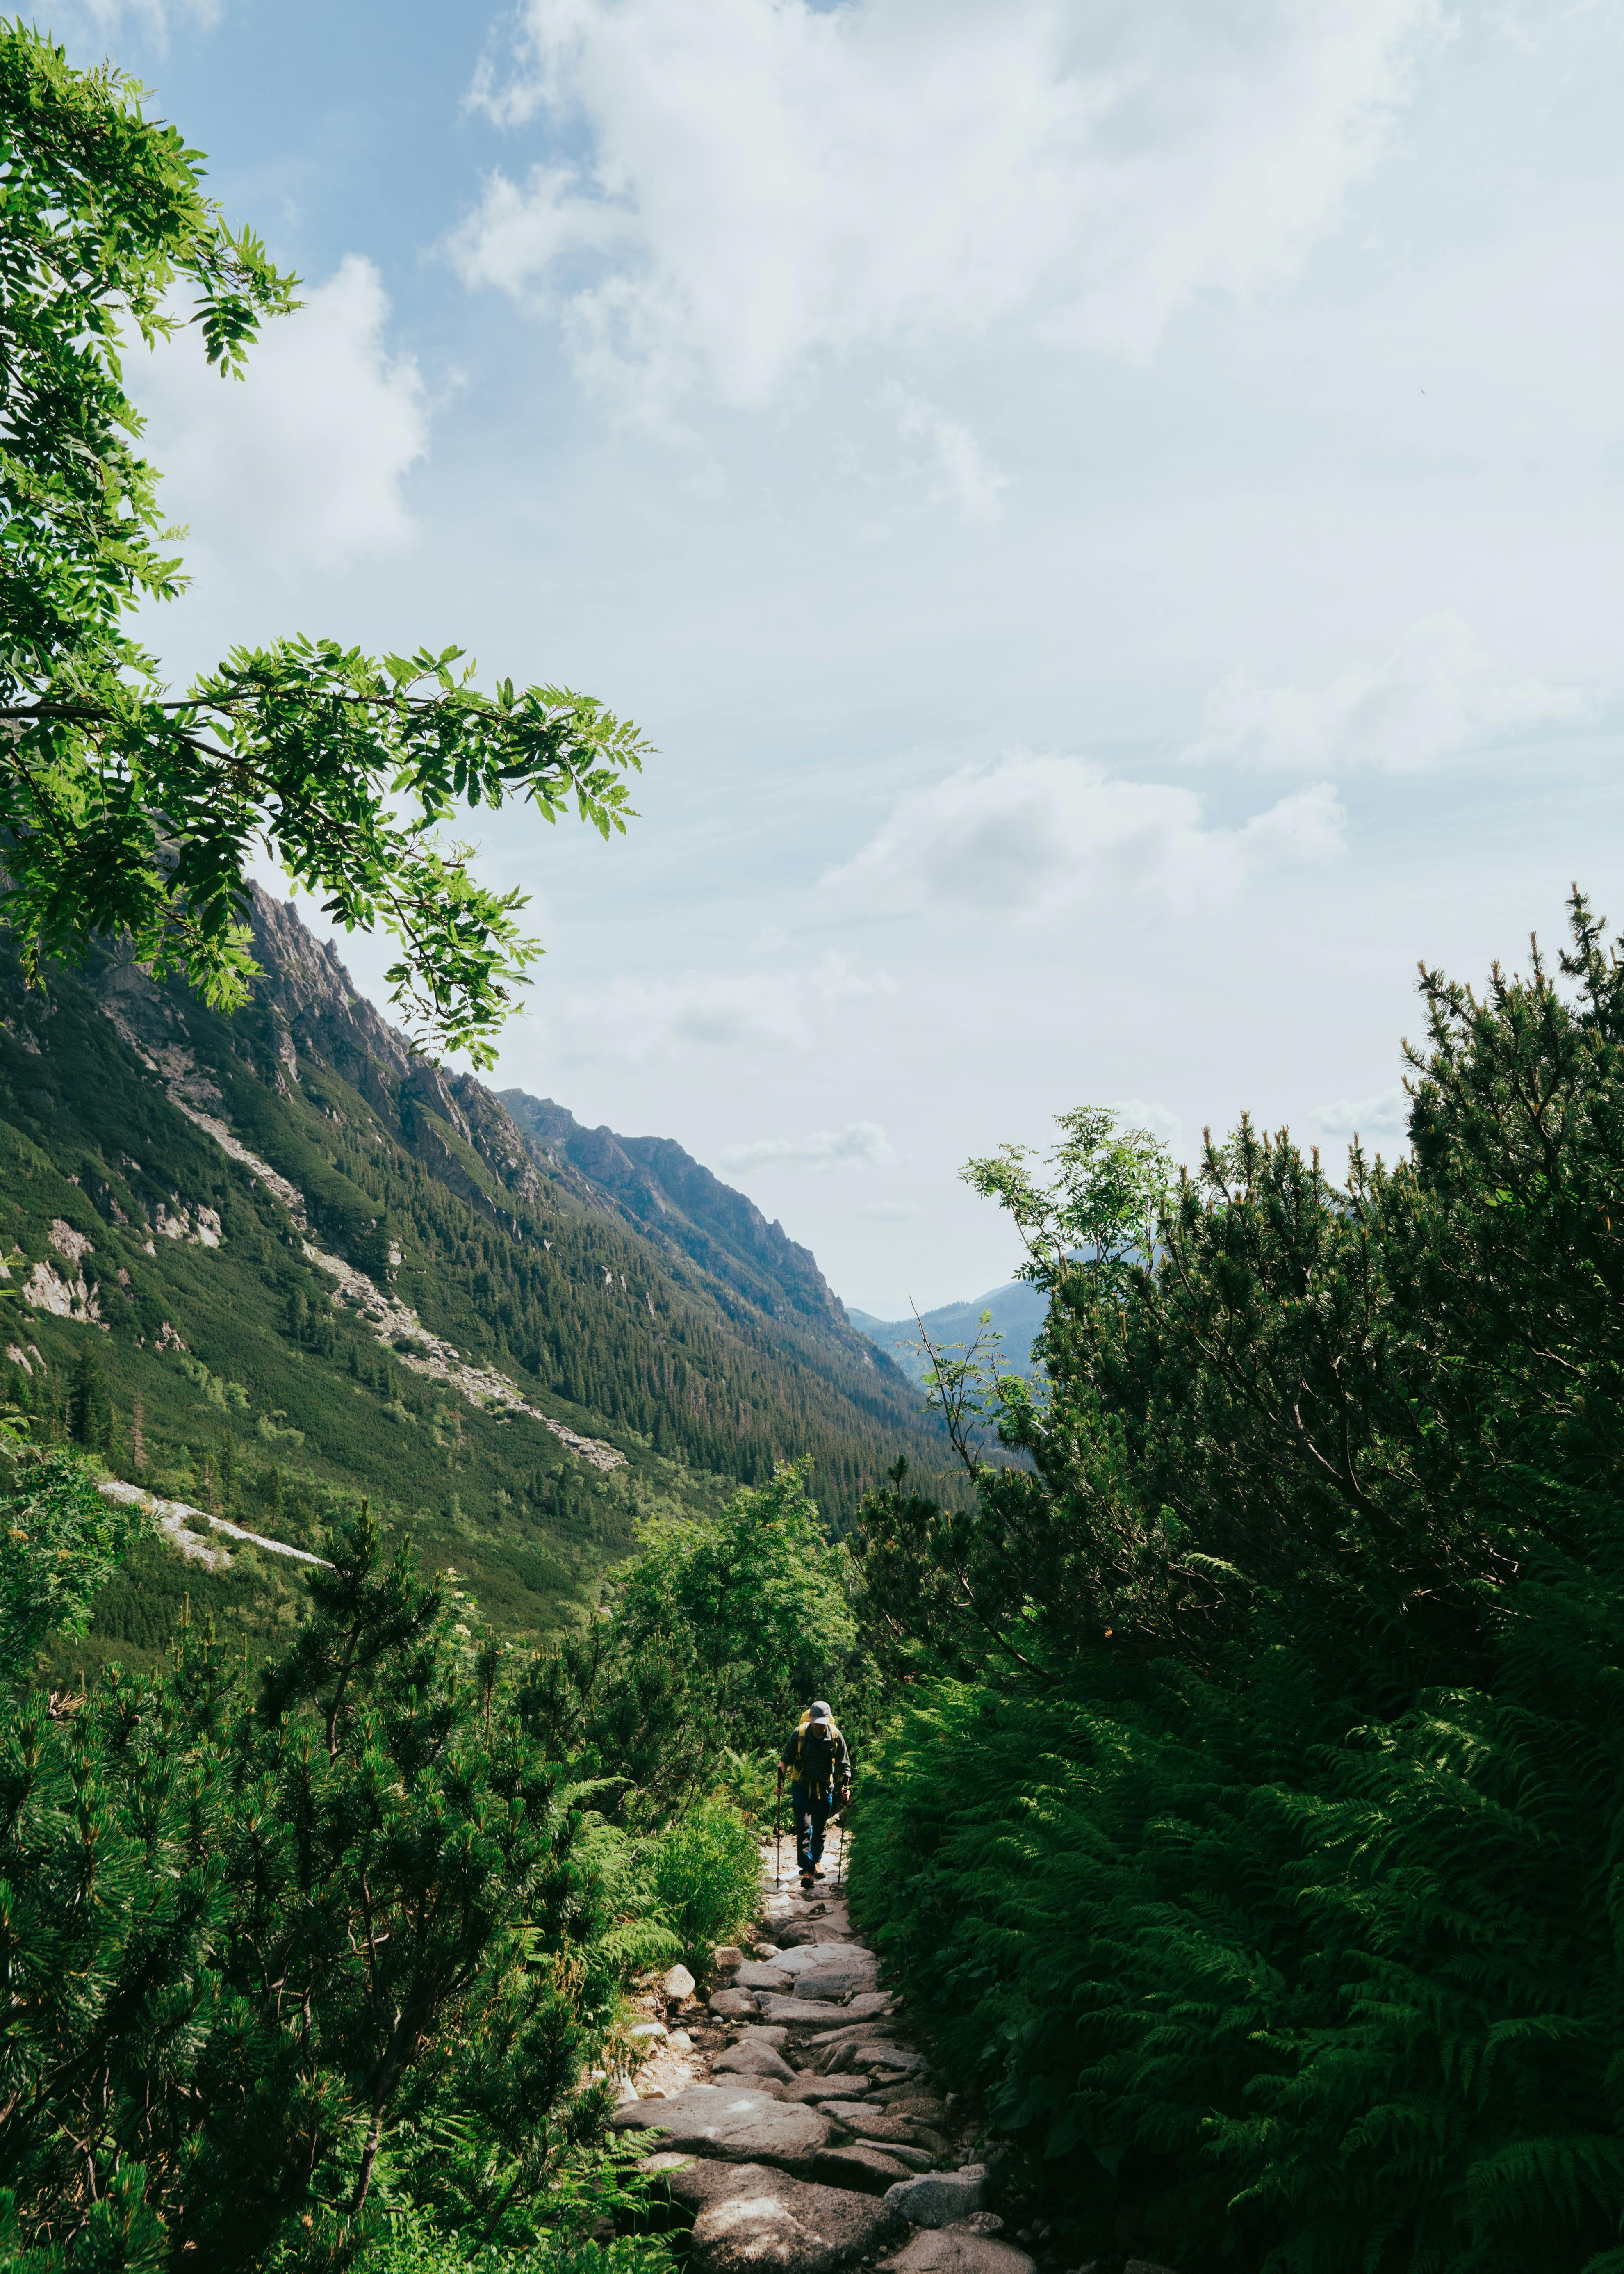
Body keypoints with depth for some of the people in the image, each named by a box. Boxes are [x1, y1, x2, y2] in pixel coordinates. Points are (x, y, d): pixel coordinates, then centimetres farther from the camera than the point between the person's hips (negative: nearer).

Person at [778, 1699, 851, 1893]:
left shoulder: (836, 1736, -13)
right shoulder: (800, 1733, -16)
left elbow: (844, 1765, -1)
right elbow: (785, 1759, -3)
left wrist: (846, 1786, -9)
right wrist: (781, 1780, -11)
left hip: (825, 1788, 1)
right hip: (801, 1786, -1)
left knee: (819, 1829, 12)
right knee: (804, 1829, -10)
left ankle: (817, 1860, 36)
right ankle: (807, 1870, -9)